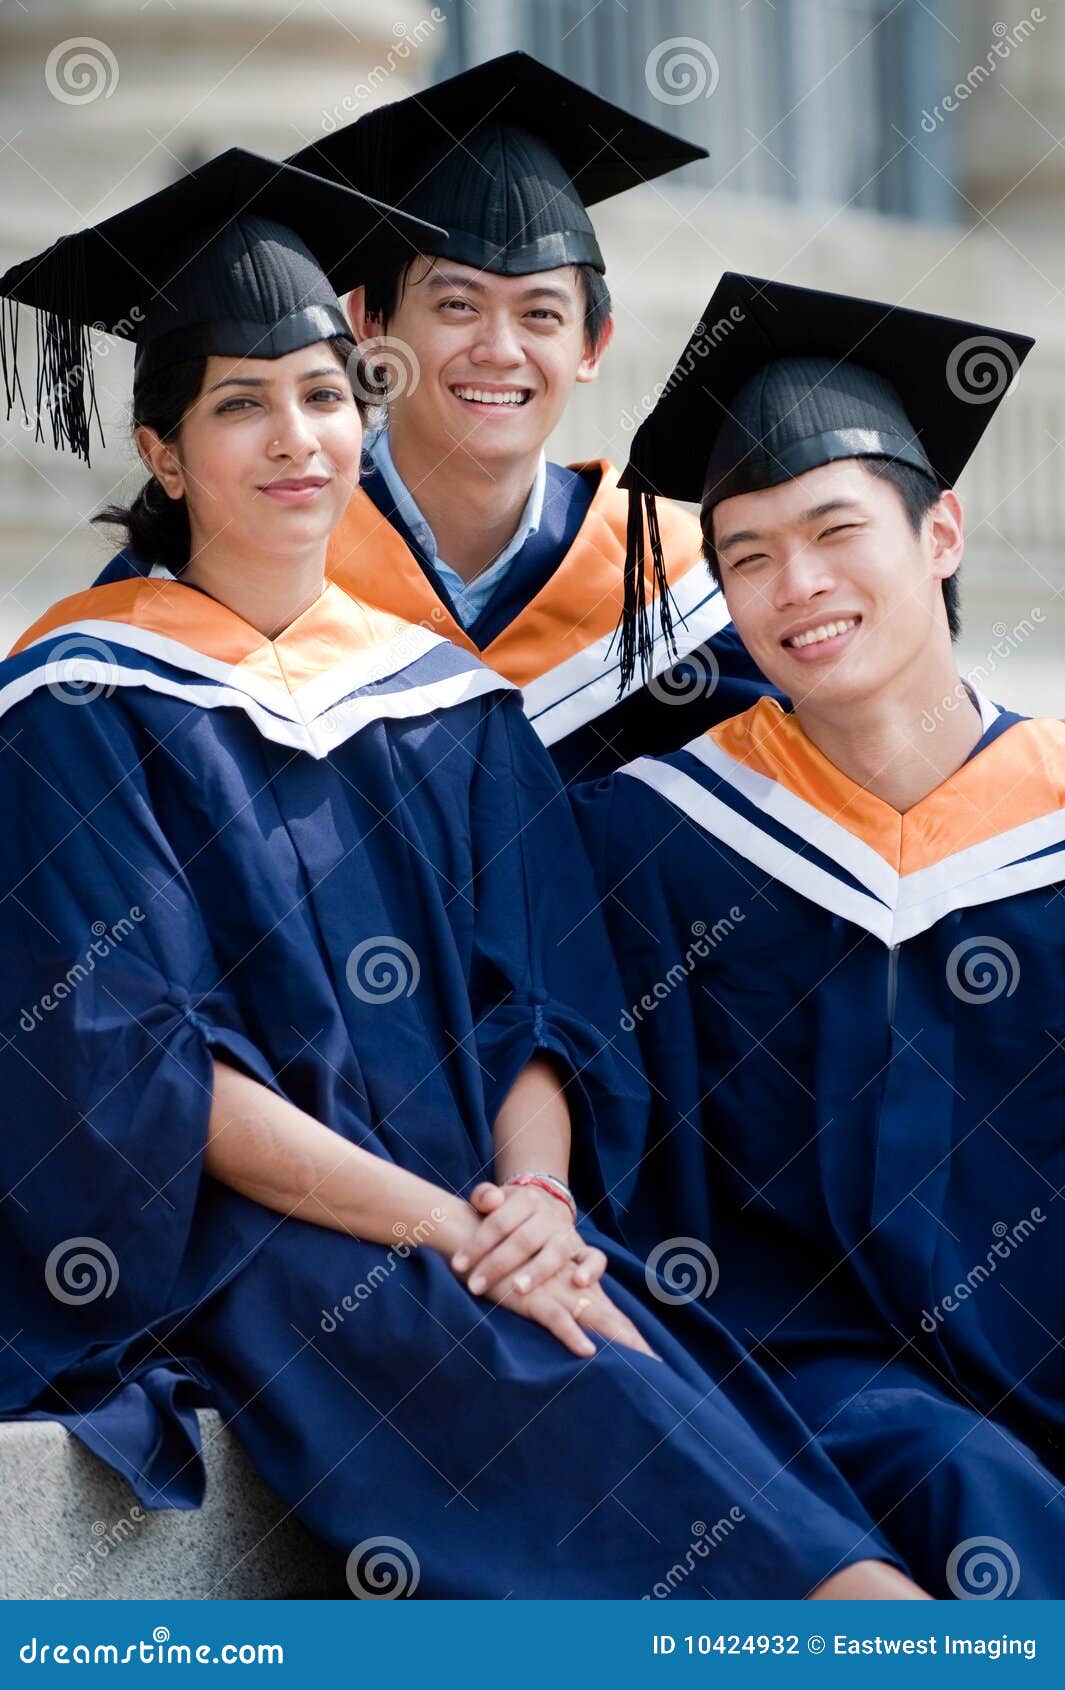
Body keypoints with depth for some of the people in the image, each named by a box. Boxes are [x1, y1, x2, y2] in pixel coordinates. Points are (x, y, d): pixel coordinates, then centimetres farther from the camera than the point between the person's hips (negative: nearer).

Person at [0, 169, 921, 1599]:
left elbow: (534, 1014, 11)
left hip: (486, 1219, 4)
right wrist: (452, 1228, -16)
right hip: (237, 1251, -4)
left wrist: (537, 1197, -12)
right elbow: (132, 1061, -8)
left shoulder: (449, 705, 16)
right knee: (560, 1390, -32)